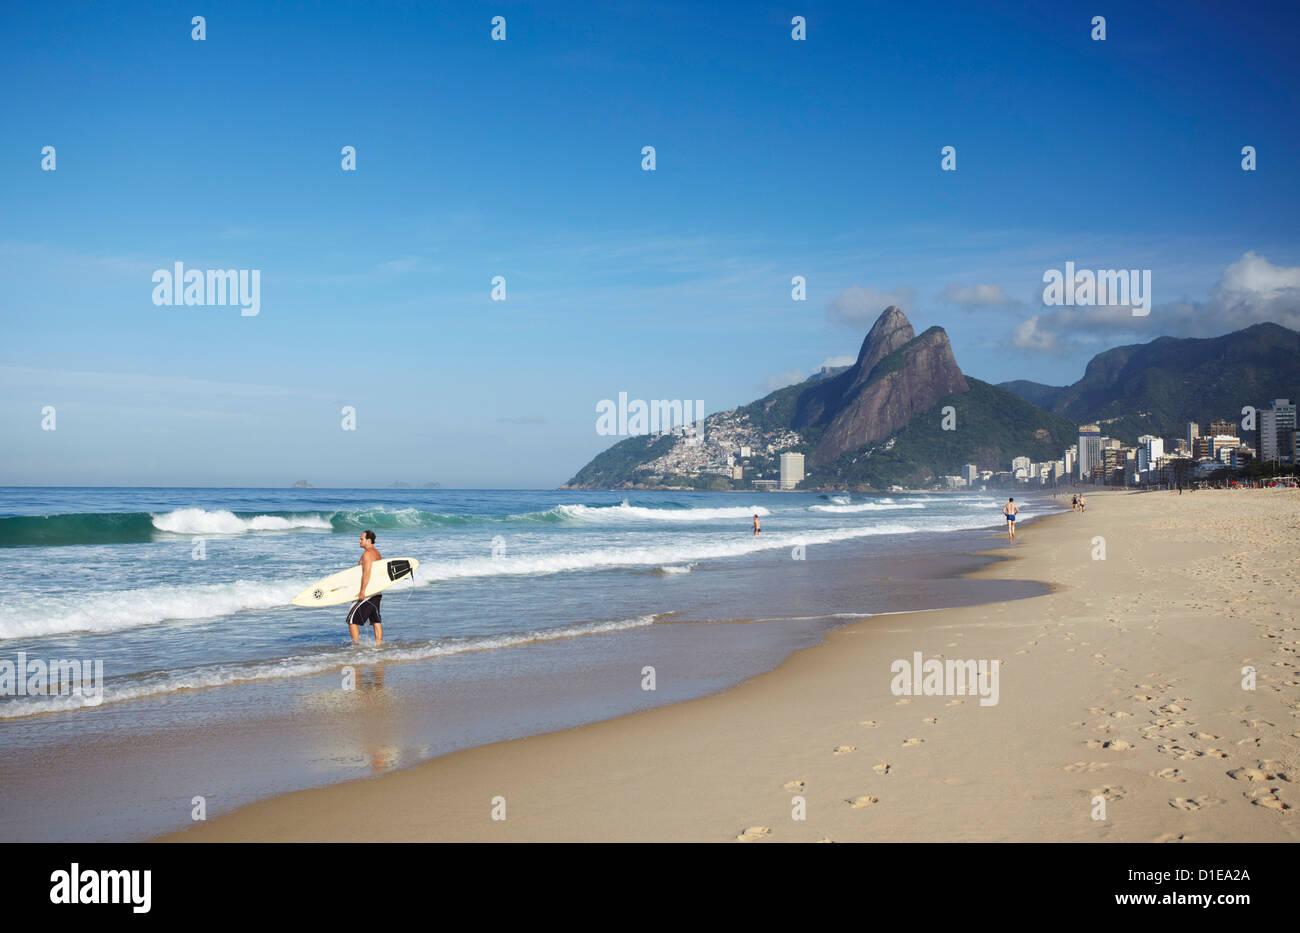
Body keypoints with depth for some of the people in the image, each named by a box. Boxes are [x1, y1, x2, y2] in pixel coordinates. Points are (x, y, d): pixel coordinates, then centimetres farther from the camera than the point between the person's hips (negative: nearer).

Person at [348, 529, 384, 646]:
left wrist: (362, 591, -25)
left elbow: (366, 573, -23)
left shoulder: (367, 554, -14)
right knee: (376, 621, 11)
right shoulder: (377, 553, 15)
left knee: (352, 620, -3)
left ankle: (356, 644, -6)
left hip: (368, 592, -10)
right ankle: (378, 644, 11)